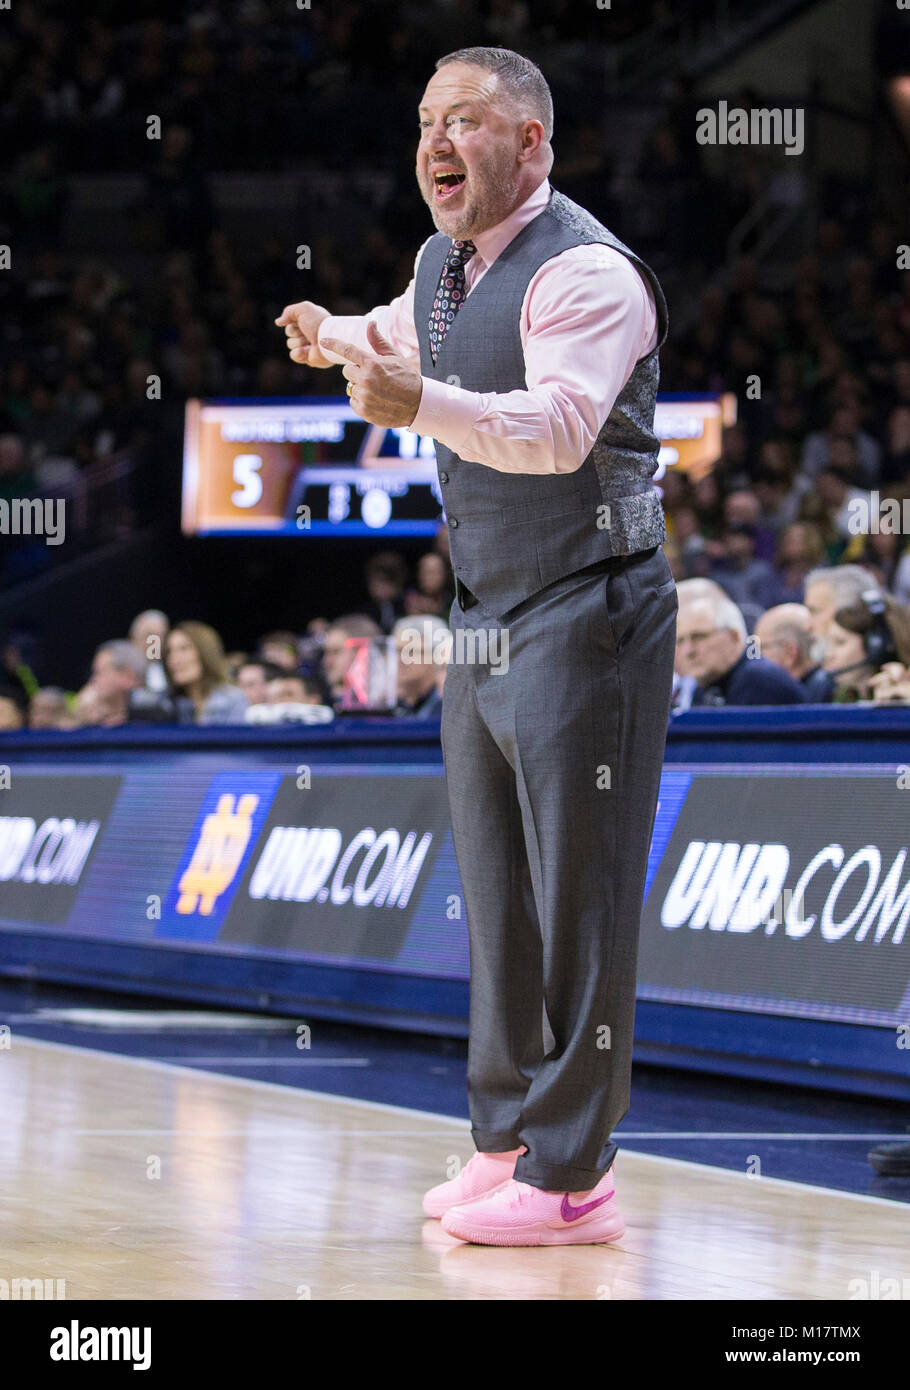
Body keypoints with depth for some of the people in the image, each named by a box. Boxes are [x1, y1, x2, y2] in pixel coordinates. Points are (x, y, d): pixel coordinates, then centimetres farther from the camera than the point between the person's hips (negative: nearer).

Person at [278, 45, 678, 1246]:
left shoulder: (582, 272, -17)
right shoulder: (445, 265, 11)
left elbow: (557, 427, -33)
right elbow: (397, 340, 34)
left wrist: (418, 405, -47)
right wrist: (338, 340, 11)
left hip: (583, 626, -9)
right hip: (484, 630, 9)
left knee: (577, 903, -6)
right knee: (497, 902, 14)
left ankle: (569, 1179, -3)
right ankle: (508, 1138, 23)